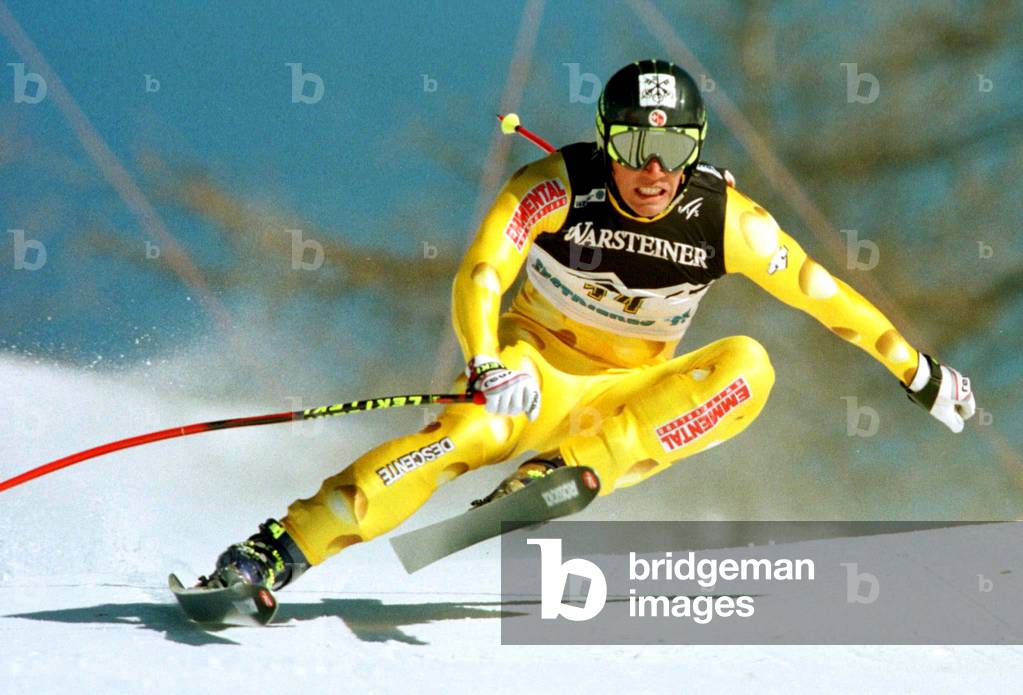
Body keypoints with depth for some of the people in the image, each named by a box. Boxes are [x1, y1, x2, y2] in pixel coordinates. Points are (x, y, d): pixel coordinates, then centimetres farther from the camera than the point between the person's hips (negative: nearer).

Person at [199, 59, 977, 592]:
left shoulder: (724, 220, -13)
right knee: (470, 432, -36)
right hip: (537, 367, -3)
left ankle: (573, 467, -33)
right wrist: (490, 369, -47)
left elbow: (823, 293, -2)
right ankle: (283, 550, -39)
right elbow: (477, 279, -28)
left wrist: (919, 371, 4)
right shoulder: (557, 186, -19)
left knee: (747, 365, -24)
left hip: (630, 399, 3)